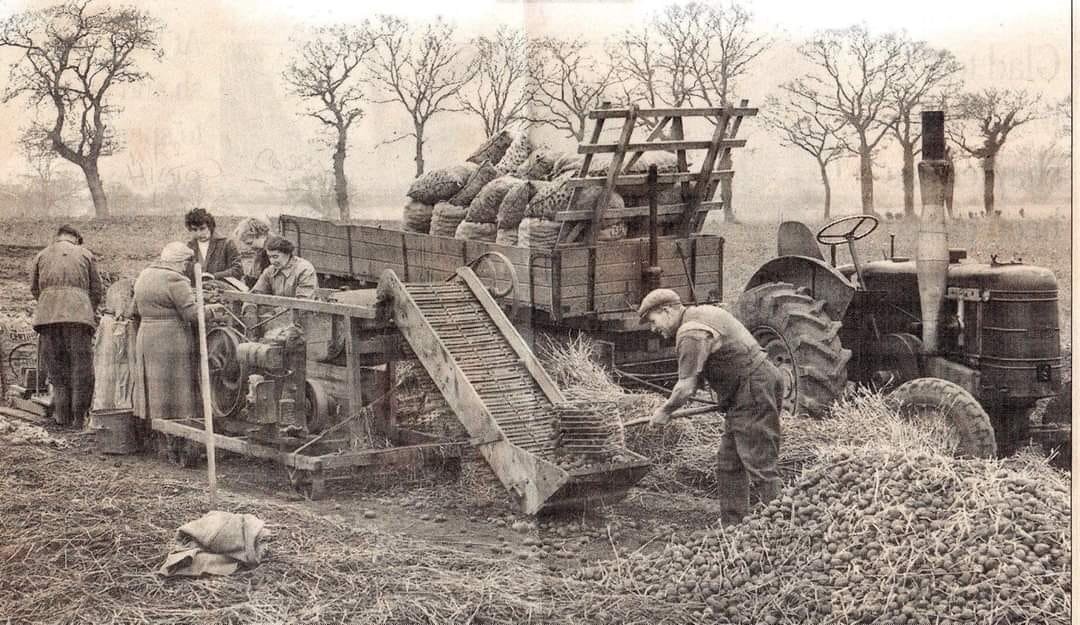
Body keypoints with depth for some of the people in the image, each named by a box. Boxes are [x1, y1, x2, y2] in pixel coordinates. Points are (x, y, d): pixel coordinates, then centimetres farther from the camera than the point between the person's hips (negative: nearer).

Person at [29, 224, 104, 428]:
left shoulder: (42, 255, 18)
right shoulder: (86, 255, 14)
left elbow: (34, 289, 19)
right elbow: (97, 290, 13)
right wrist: (90, 312, 27)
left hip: (48, 315, 2)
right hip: (79, 314, -2)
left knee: (56, 366, 7)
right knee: (82, 366, 2)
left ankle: (62, 416, 4)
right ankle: (79, 418, 0)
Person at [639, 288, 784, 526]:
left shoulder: (691, 333, -17)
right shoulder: (703, 313, 16)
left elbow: (686, 387, -19)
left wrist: (664, 411, -3)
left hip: (754, 391, -11)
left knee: (759, 464, -11)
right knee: (728, 463, 12)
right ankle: (732, 526, 15)